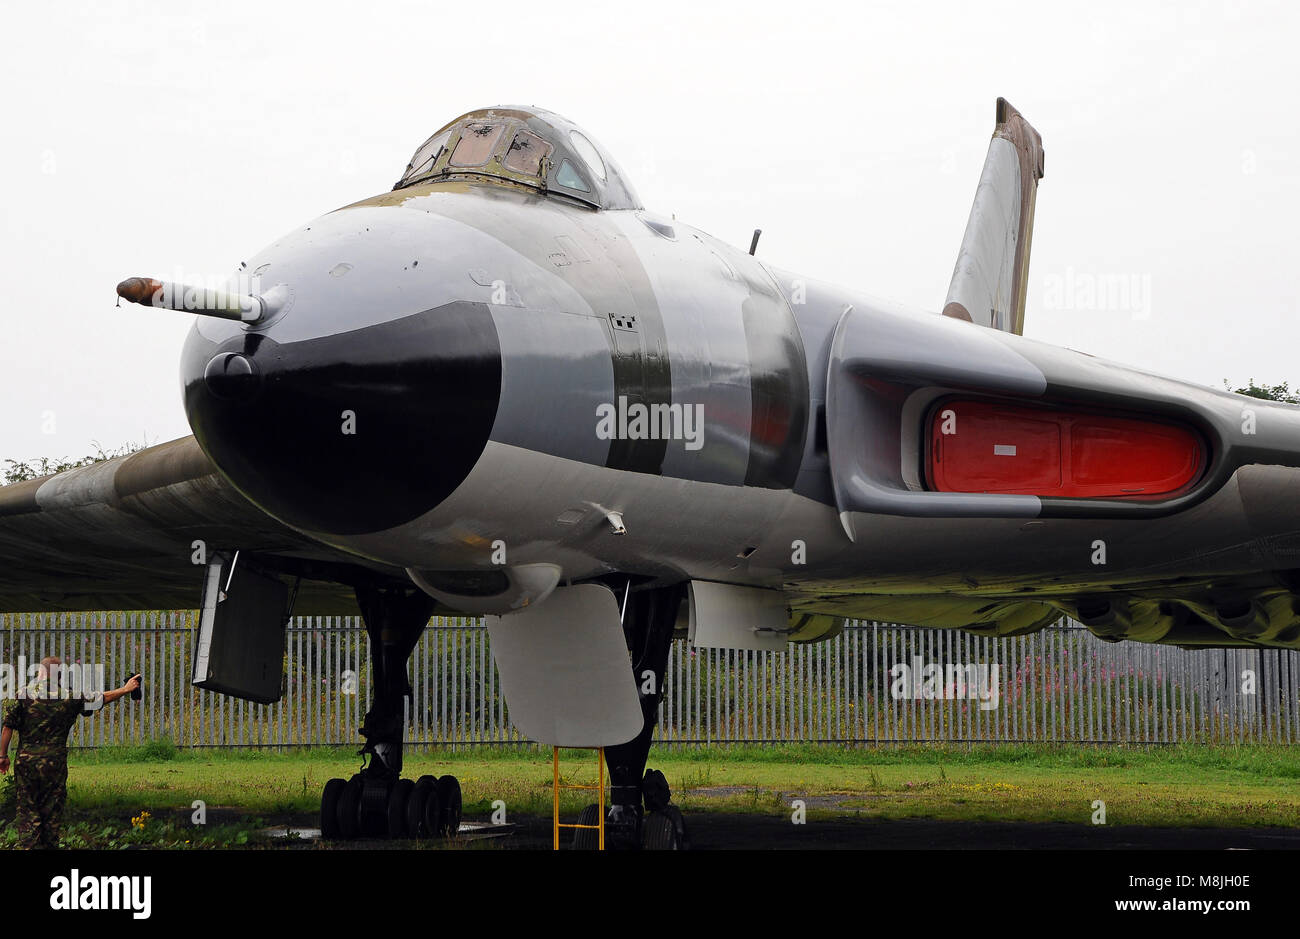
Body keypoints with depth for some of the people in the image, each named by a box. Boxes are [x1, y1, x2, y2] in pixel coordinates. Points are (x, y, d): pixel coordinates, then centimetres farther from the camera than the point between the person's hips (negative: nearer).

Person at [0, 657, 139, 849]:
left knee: (27, 811, 5)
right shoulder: (69, 697, 0)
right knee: (52, 812, 10)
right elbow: (101, 698, 10)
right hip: (55, 764, 0)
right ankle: (50, 846, 14)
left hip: (26, 762, 0)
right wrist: (126, 689, 22)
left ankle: (28, 846, -4)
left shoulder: (24, 695, -3)